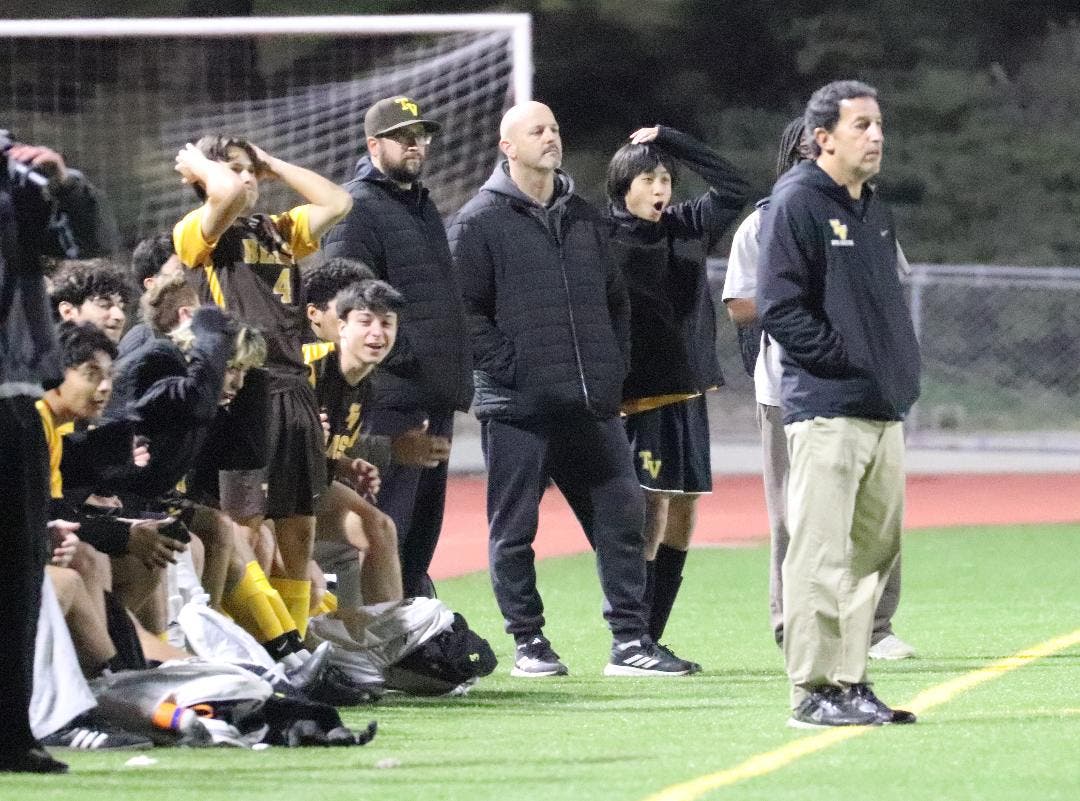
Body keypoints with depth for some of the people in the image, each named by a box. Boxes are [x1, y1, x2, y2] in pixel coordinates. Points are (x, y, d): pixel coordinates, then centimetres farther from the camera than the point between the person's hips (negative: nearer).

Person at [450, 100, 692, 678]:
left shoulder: (585, 219, 16)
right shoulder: (480, 222, -2)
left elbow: (615, 300, 21)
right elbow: (466, 309, -8)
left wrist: (614, 368, 9)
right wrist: (506, 367, -15)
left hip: (591, 406, 5)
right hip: (516, 409, -5)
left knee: (622, 515, 2)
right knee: (514, 530, 1)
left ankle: (631, 641, 6)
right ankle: (529, 644, 10)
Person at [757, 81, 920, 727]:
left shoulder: (874, 211, 18)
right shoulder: (797, 205, -8)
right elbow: (780, 309, -14)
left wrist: (903, 369, 11)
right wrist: (847, 359, -15)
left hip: (884, 408, 9)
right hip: (826, 407, -9)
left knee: (874, 550, 10)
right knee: (821, 553, -9)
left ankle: (850, 681, 17)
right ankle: (813, 691, -7)